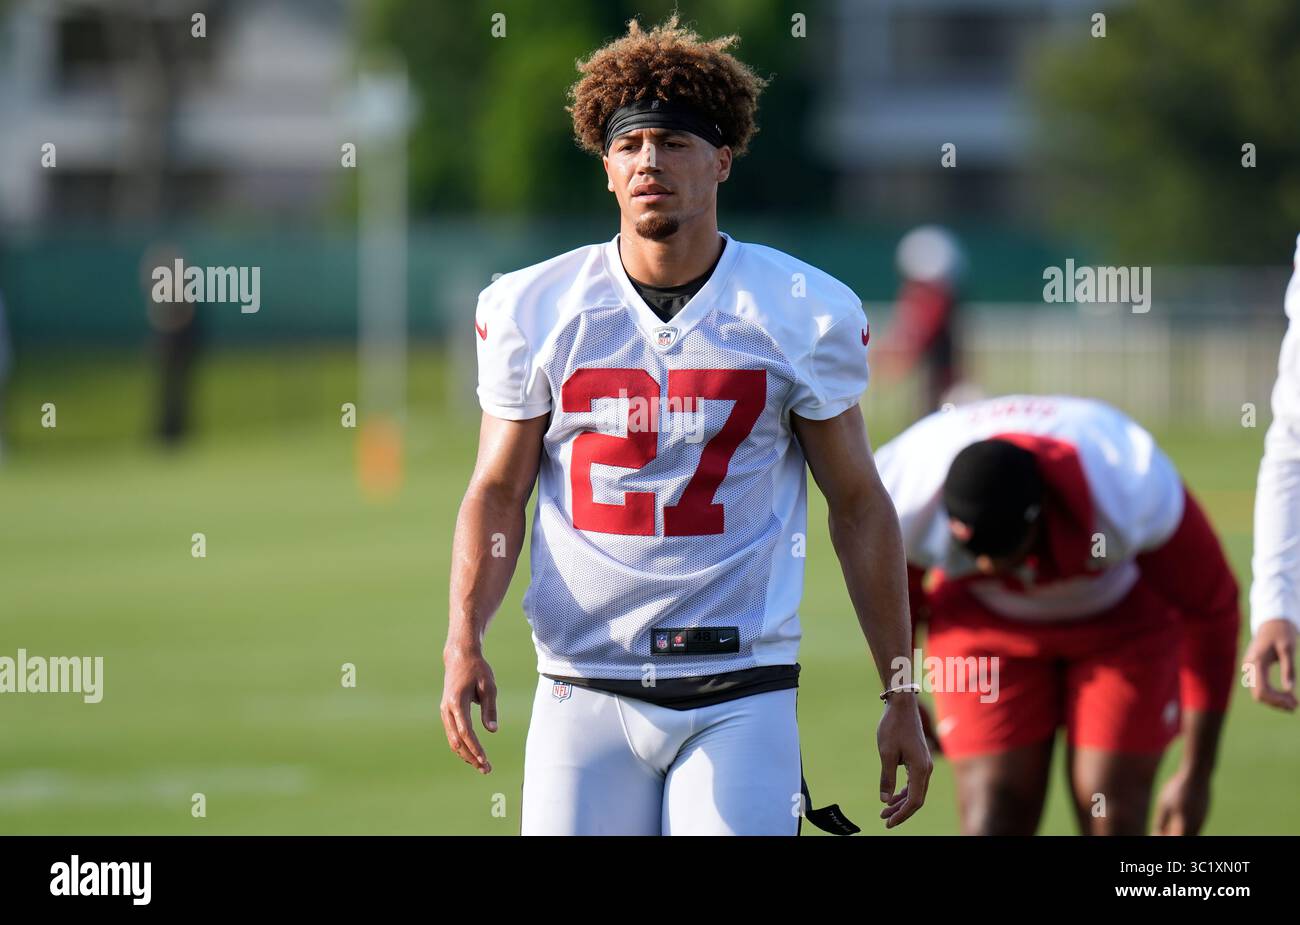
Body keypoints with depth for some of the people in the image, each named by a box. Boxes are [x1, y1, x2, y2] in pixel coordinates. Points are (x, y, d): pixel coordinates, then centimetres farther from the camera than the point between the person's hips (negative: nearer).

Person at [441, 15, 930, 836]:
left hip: (741, 697, -1)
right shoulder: (533, 310, 3)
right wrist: (465, 638, -9)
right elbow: (498, 493, 8)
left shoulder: (804, 314, 0)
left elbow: (859, 504, 7)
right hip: (585, 695, 1)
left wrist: (901, 695, 6)